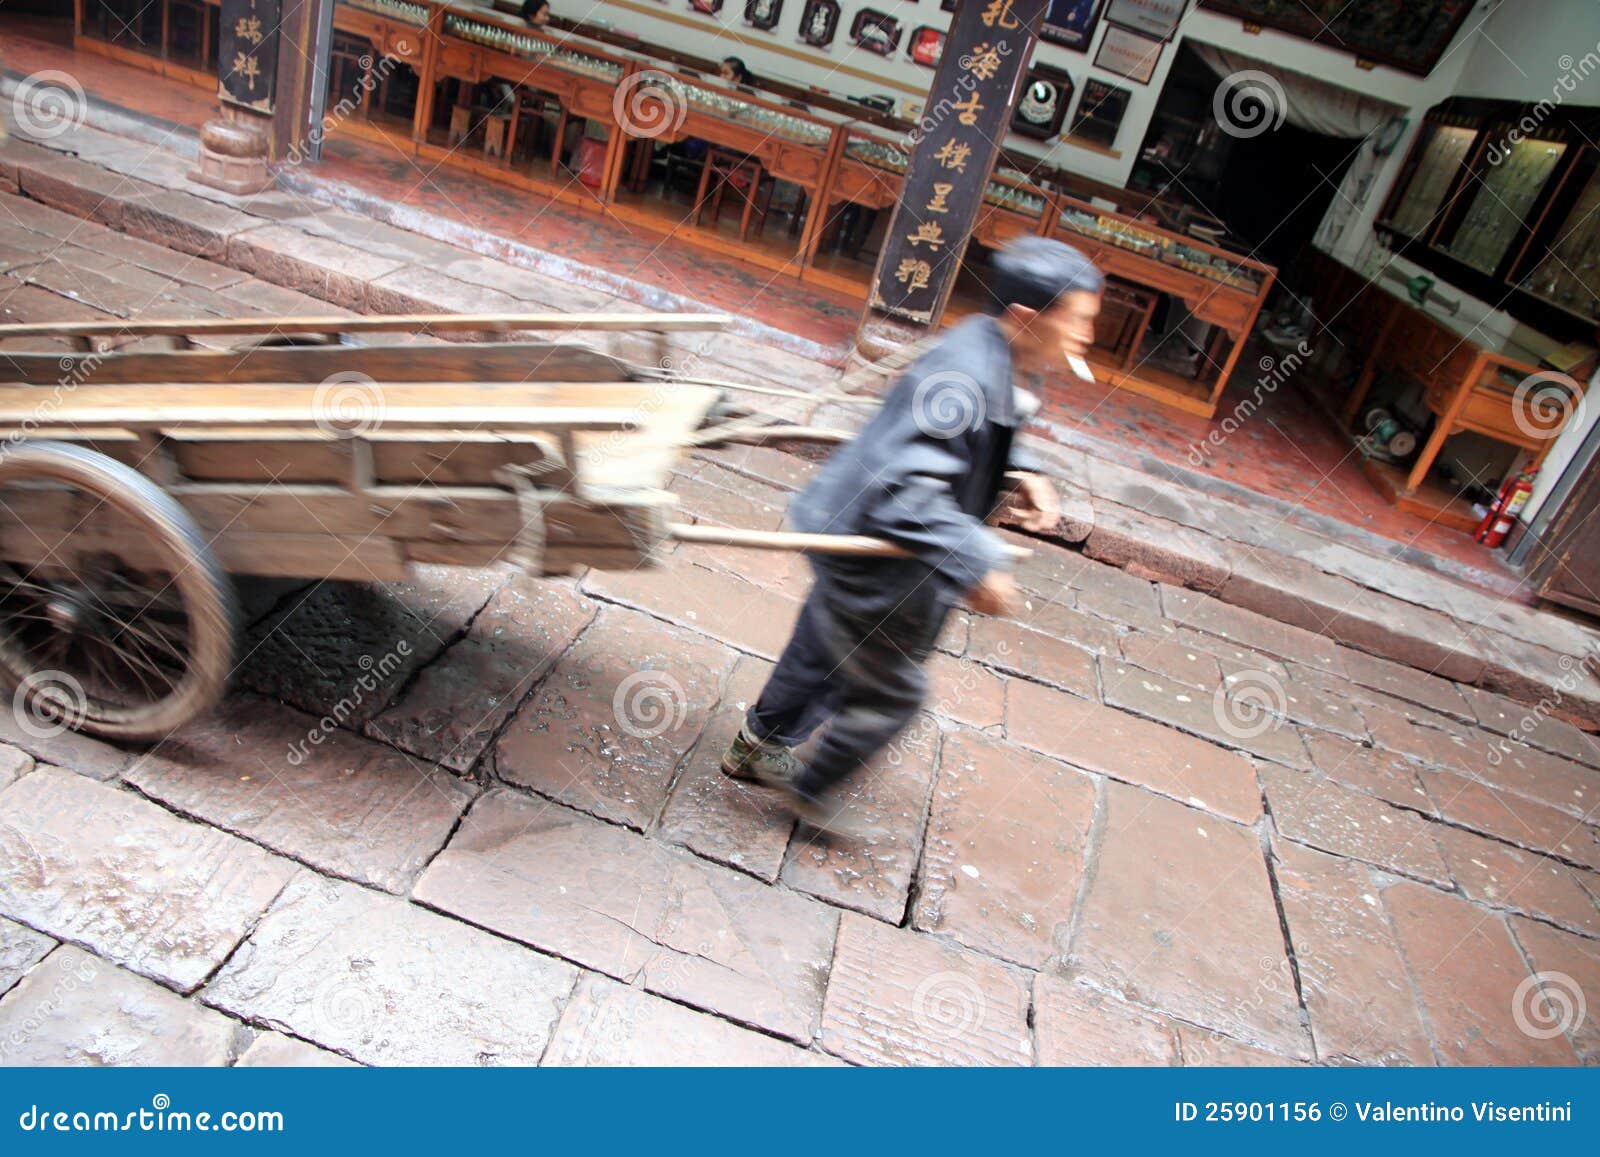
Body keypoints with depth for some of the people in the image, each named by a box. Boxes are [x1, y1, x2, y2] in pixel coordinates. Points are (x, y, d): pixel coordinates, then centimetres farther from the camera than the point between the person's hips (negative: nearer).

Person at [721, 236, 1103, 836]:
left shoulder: (988, 354, 1)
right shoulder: (964, 379, -30)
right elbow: (904, 488, -36)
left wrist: (1022, 473, 3)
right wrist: (976, 566, -35)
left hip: (851, 542, 10)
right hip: (871, 569, -10)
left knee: (819, 654, 27)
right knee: (892, 693, 10)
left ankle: (756, 750, 49)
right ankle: (811, 789, 33)